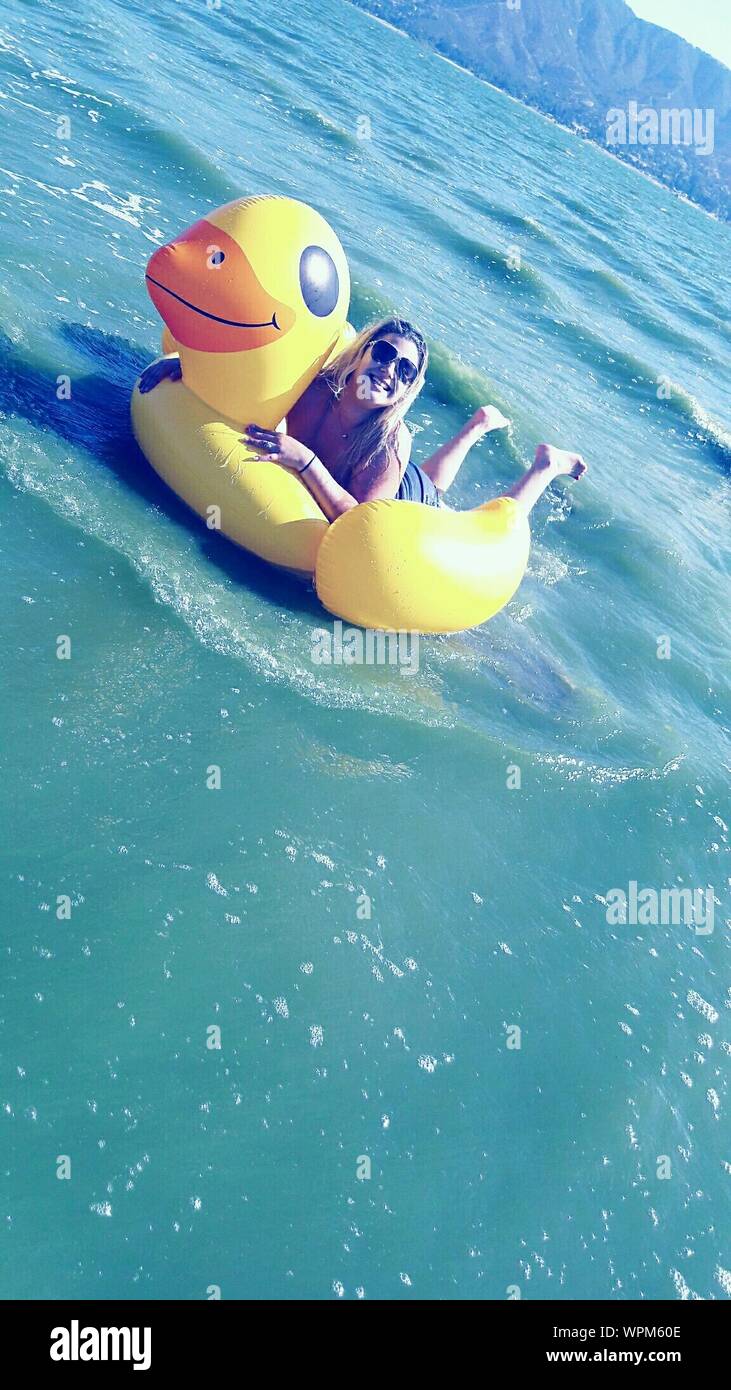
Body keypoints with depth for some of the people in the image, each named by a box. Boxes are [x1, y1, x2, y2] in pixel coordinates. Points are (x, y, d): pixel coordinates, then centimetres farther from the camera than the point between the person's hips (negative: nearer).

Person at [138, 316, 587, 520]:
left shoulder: (391, 444, -42)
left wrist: (305, 461, -52)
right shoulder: (309, 387, -31)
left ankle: (546, 465, 38)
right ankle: (480, 424, 54)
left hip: (411, 502, -5)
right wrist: (186, 359, -31)